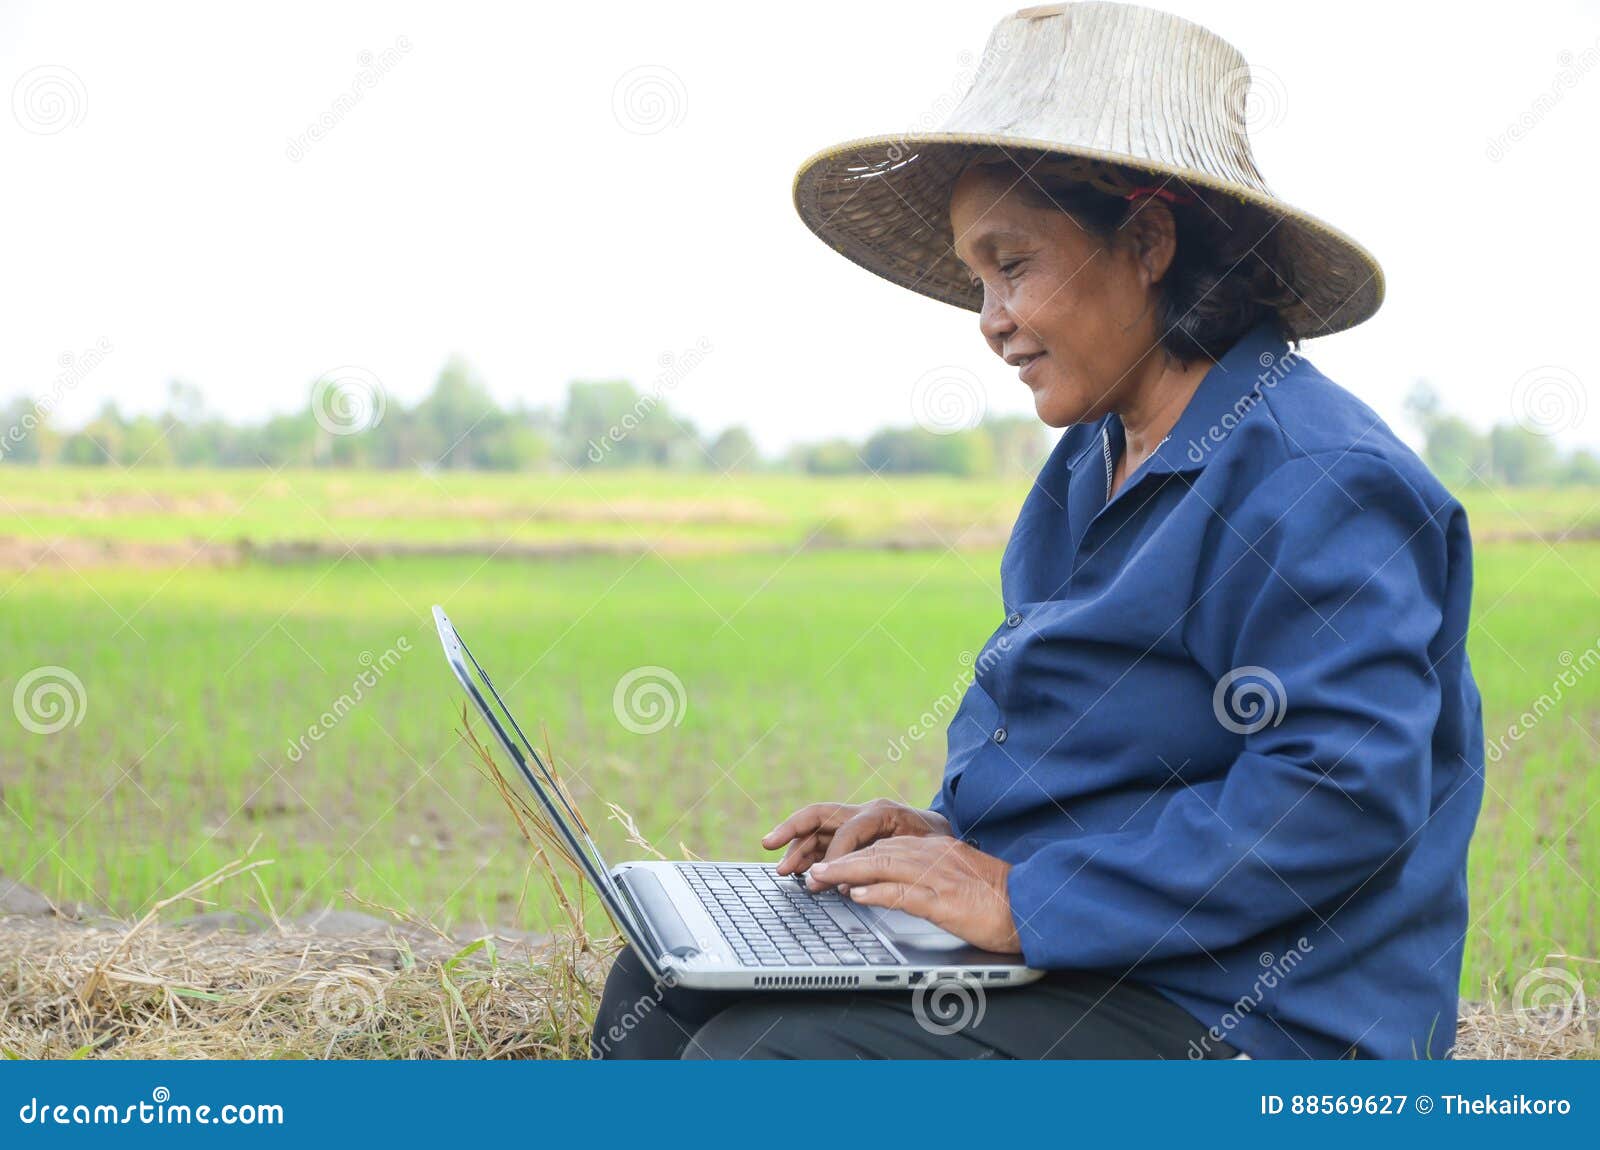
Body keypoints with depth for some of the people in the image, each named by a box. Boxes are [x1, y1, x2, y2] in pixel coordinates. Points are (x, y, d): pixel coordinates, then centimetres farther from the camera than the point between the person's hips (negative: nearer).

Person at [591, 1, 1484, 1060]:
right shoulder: (1093, 468, 14)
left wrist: (1026, 898, -24)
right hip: (1083, 964, 10)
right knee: (662, 993, 4)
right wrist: (955, 835, 3)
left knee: (758, 1056, -23)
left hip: (1241, 1022, -10)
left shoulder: (1312, 483, -18)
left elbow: (1343, 797, -25)